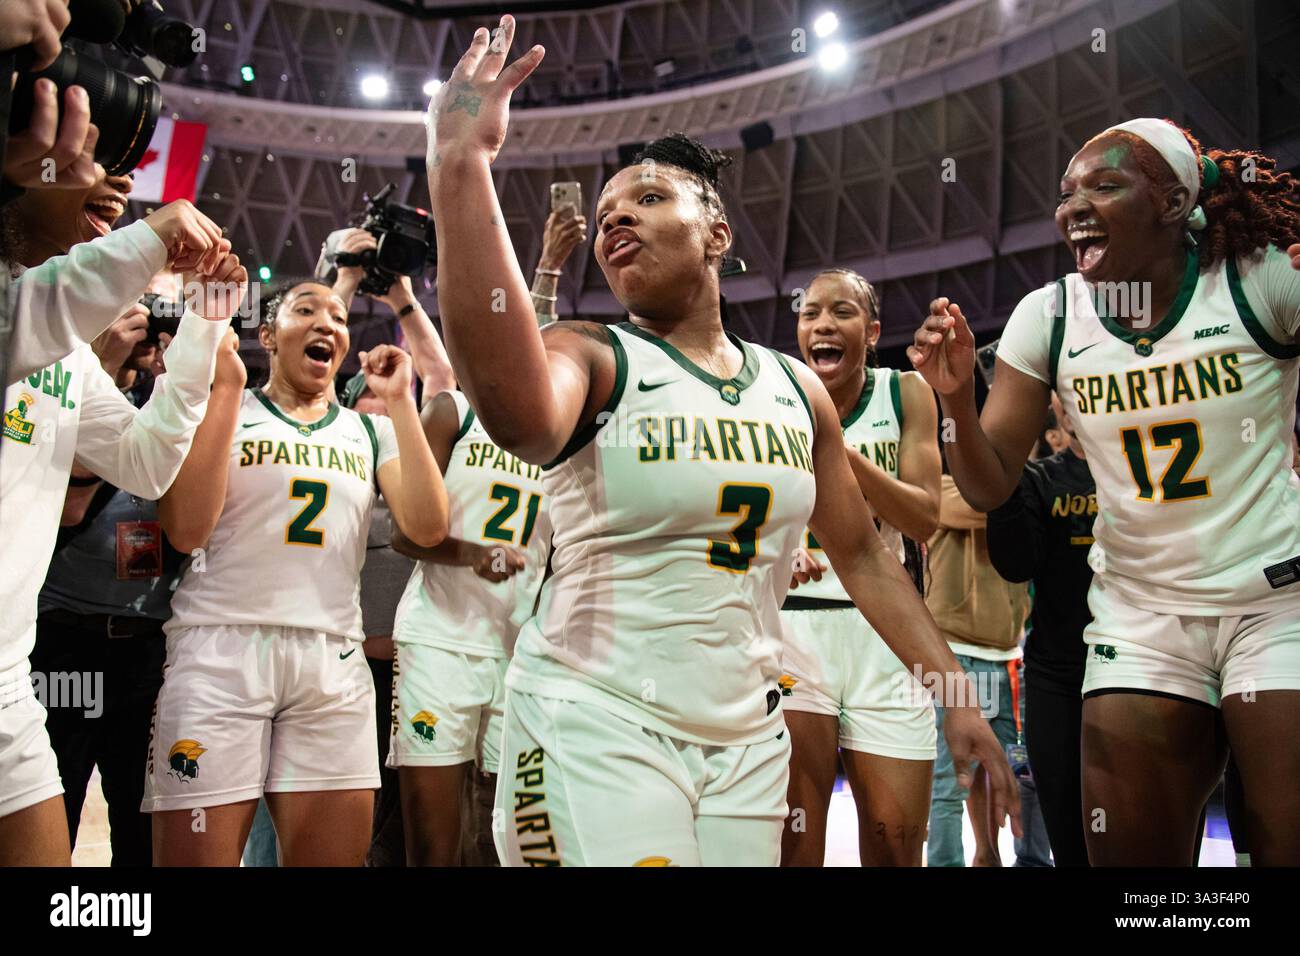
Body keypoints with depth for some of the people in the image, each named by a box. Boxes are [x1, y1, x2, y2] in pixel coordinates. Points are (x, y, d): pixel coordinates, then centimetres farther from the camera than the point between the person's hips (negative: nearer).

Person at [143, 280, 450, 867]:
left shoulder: (370, 431, 14)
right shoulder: (221, 408, 7)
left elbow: (427, 527, -2)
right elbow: (186, 530, -9)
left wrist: (399, 402, -3)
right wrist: (226, 386, -9)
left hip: (335, 663, 3)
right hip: (220, 652, -2)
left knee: (337, 854, 5)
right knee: (198, 856, 0)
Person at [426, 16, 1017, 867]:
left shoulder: (797, 389, 6)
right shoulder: (590, 357, -8)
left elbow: (863, 557, 12)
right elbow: (519, 416, -34)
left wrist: (956, 698, 8)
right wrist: (461, 167, -39)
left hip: (749, 737, 5)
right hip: (596, 726, -4)